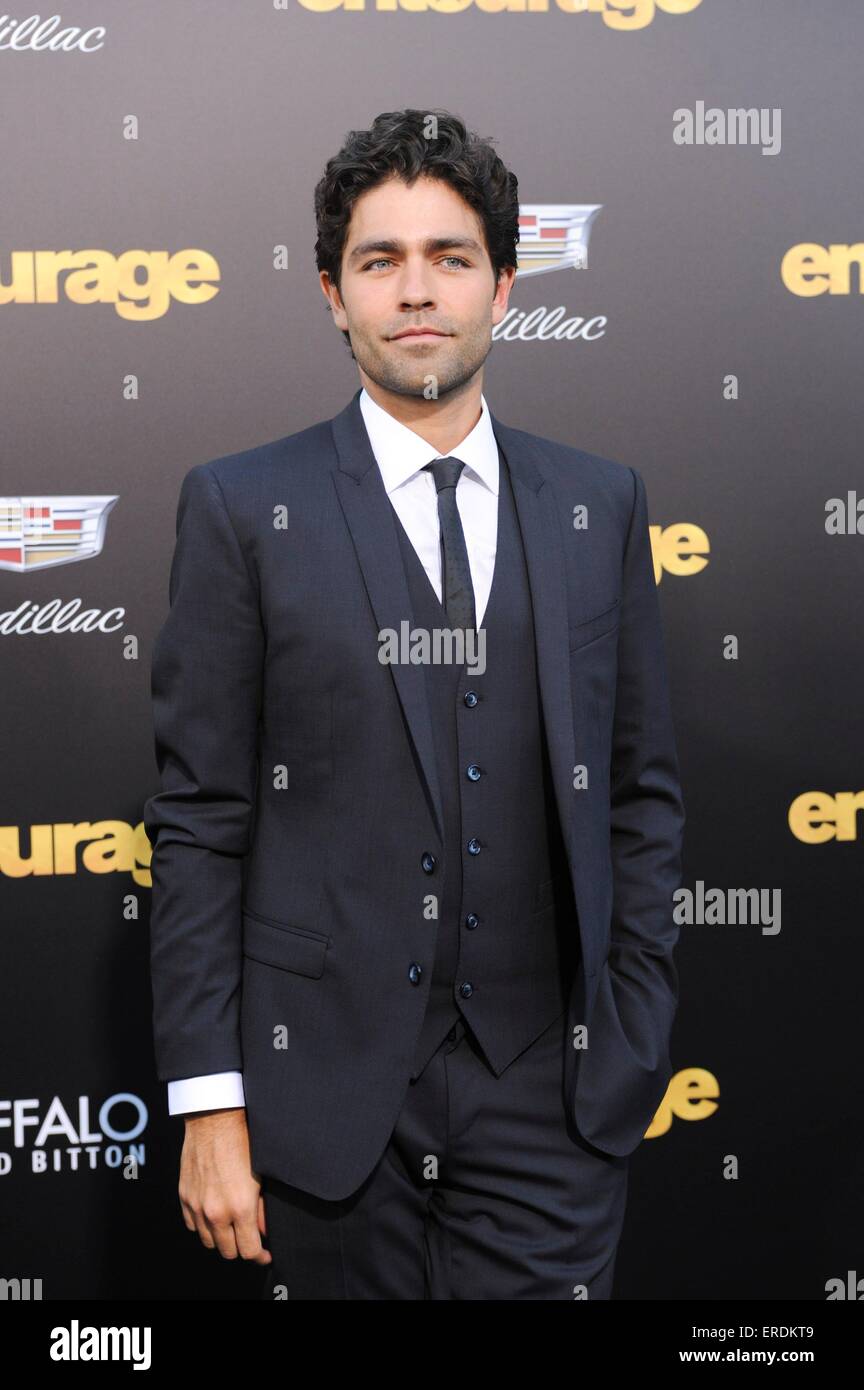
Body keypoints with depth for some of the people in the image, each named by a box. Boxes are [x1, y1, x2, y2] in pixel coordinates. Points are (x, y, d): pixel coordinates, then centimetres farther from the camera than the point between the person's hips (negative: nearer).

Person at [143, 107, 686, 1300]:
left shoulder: (599, 504, 6)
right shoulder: (241, 509, -1)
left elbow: (643, 792, 9)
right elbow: (199, 823, -3)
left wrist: (635, 1043, 4)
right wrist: (209, 1103, -6)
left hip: (549, 1096, 2)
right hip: (329, 1089, -1)